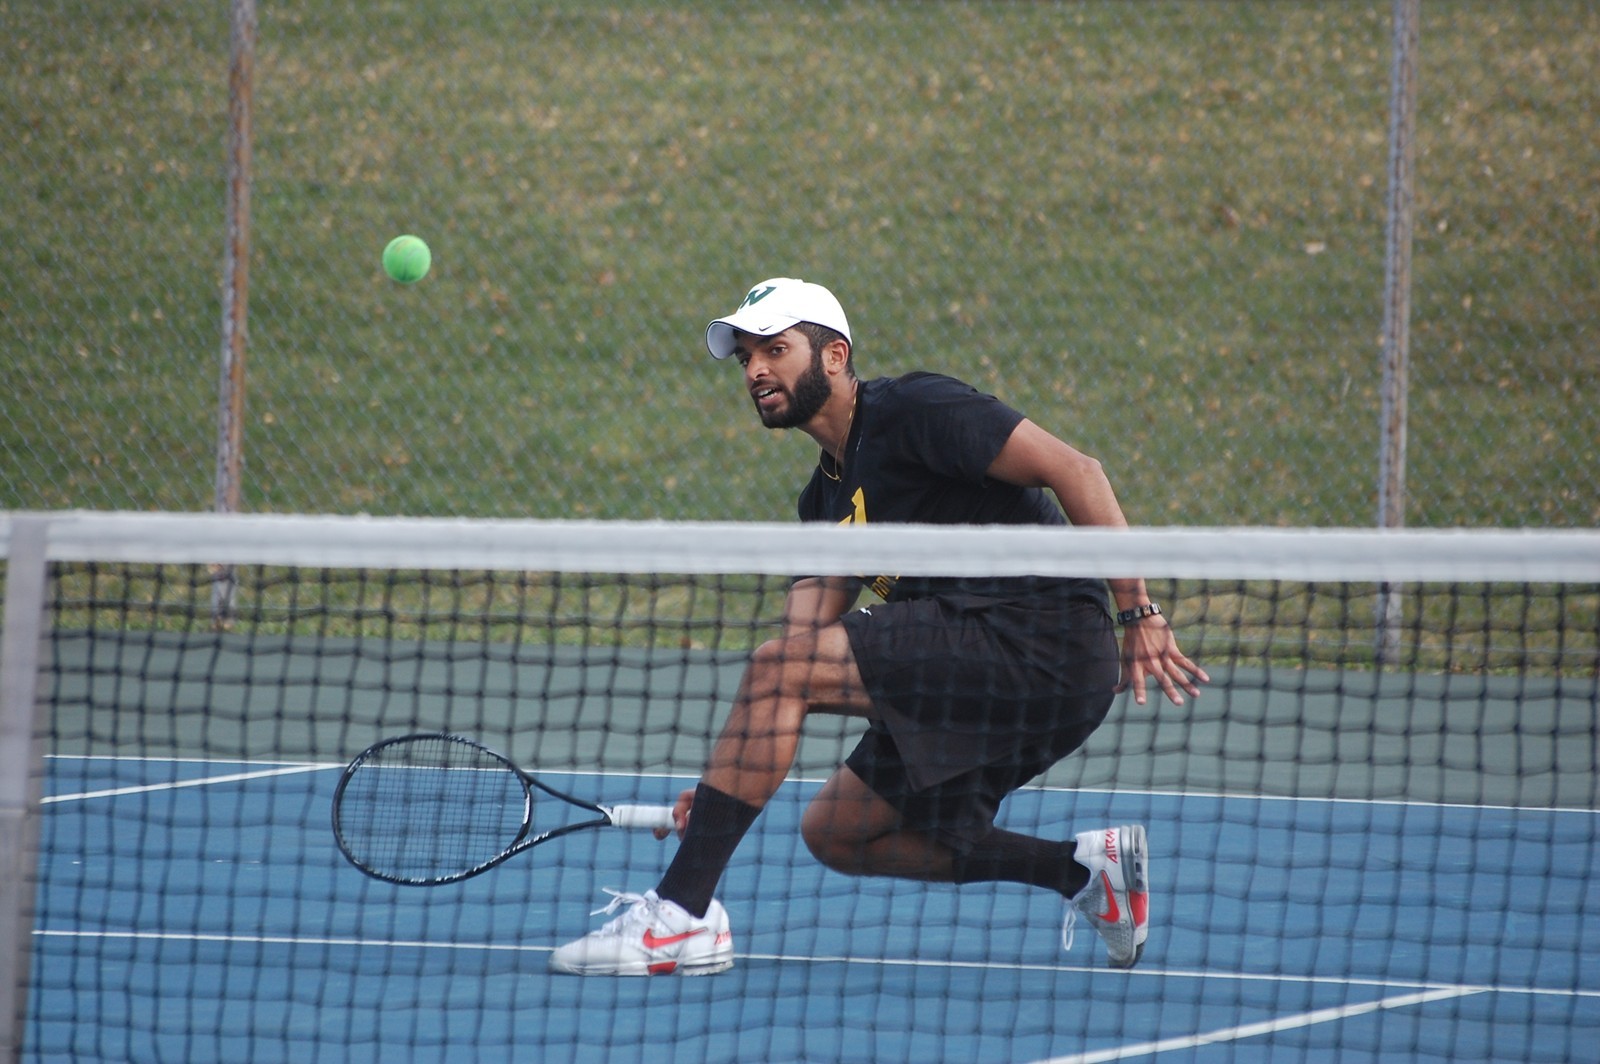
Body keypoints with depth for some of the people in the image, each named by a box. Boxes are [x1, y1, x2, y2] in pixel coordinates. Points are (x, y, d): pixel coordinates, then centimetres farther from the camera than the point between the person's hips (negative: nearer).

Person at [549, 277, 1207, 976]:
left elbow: (1074, 469, -14)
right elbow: (805, 641, 13)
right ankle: (1085, 867, 13)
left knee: (777, 665, -17)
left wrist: (1138, 613, -19)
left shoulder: (912, 409, -7)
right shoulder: (826, 499, 19)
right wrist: (729, 784, 1)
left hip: (1040, 640, -10)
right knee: (835, 833, 16)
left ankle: (680, 912, -16)